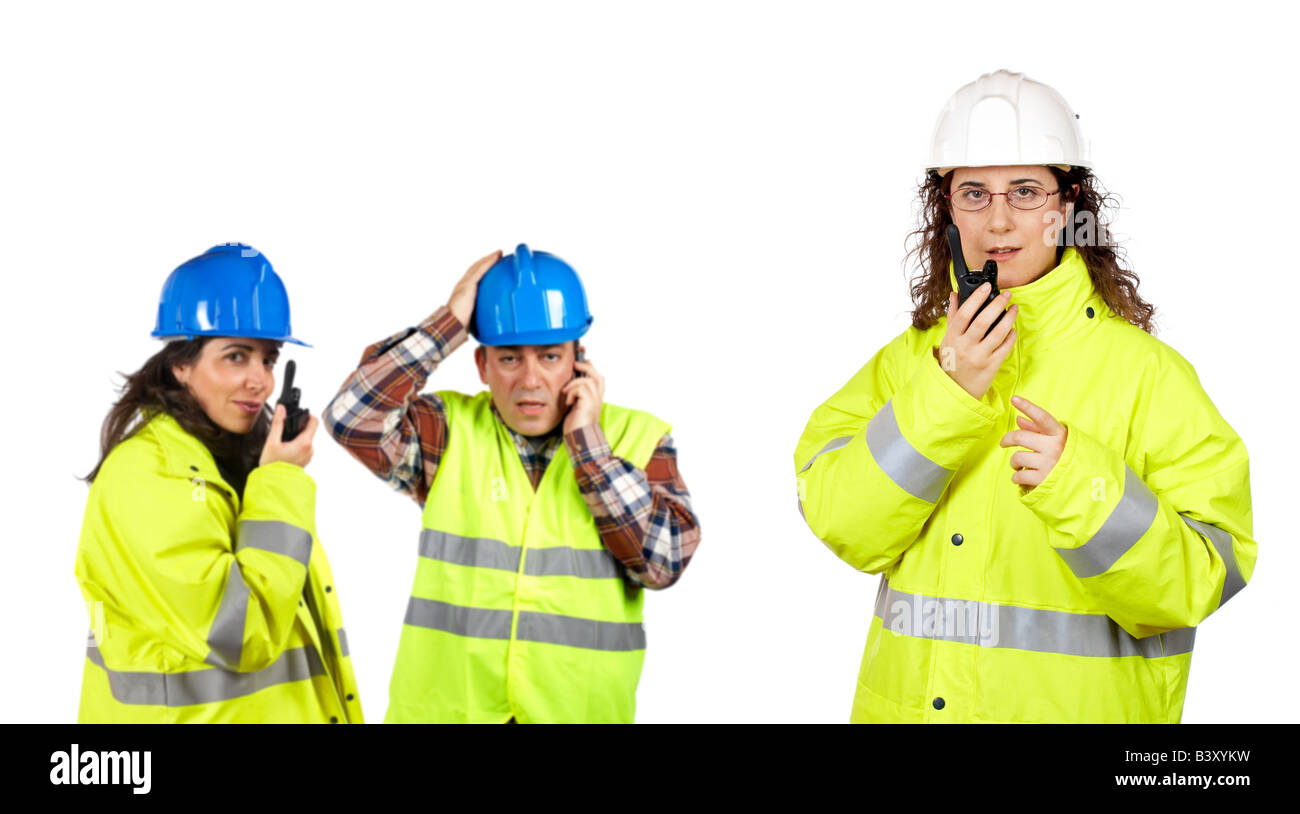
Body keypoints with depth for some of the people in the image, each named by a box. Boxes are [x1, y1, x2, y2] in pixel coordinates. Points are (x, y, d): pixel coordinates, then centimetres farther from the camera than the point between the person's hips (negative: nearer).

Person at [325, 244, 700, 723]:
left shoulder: (636, 439, -1)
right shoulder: (451, 430, -1)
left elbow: (664, 562, -11)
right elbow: (351, 416, -15)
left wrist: (587, 442, -13)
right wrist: (450, 321, -12)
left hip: (580, 709, 0)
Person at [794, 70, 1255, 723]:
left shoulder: (1144, 370, -8)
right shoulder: (907, 361, 3)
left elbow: (1199, 583, -13)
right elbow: (842, 526, -10)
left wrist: (1081, 485, -27)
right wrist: (948, 393, -18)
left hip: (1077, 705, -3)